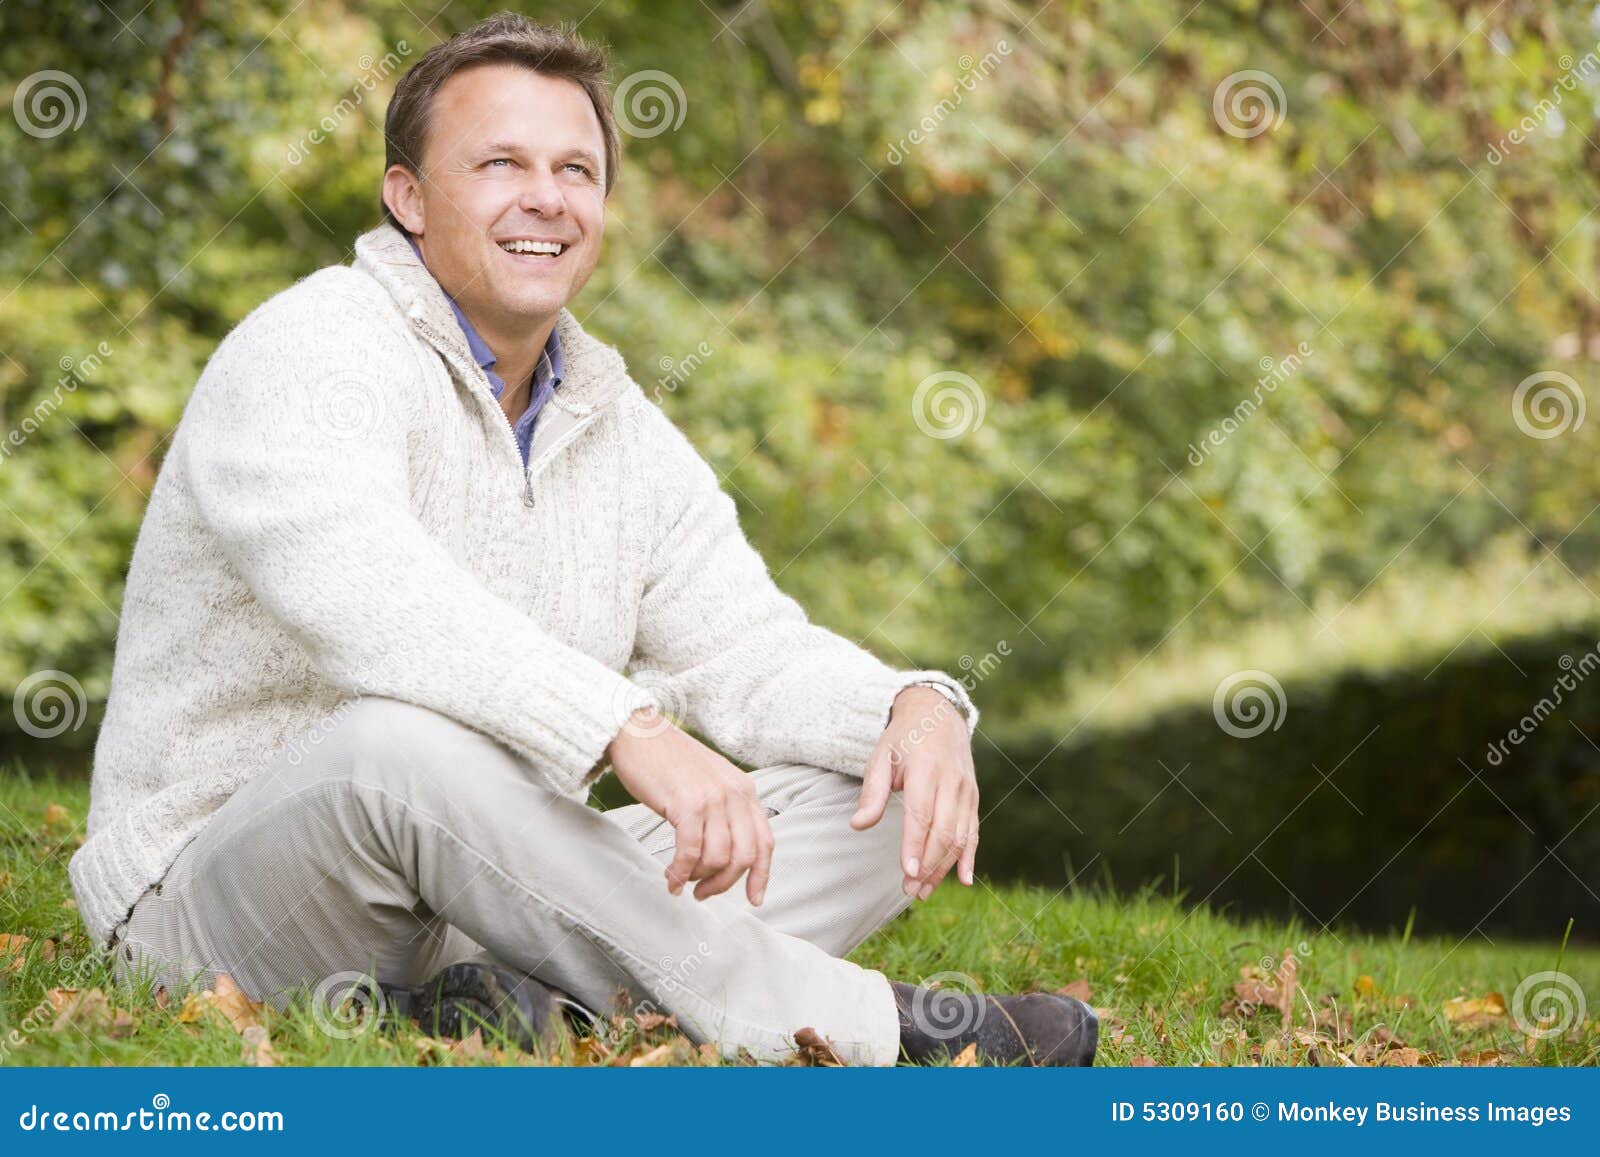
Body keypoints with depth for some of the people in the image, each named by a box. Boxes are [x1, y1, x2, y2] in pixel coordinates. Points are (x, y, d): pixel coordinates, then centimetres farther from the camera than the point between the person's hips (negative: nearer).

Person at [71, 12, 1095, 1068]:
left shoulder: (625, 432, 12)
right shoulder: (310, 352, -13)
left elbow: (751, 651, 8)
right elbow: (361, 595, -32)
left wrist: (914, 707, -16)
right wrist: (631, 730, -44)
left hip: (490, 898, 7)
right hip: (222, 896, -7)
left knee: (892, 797, -3)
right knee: (395, 743, -40)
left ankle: (515, 997, -29)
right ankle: (853, 1028, -33)